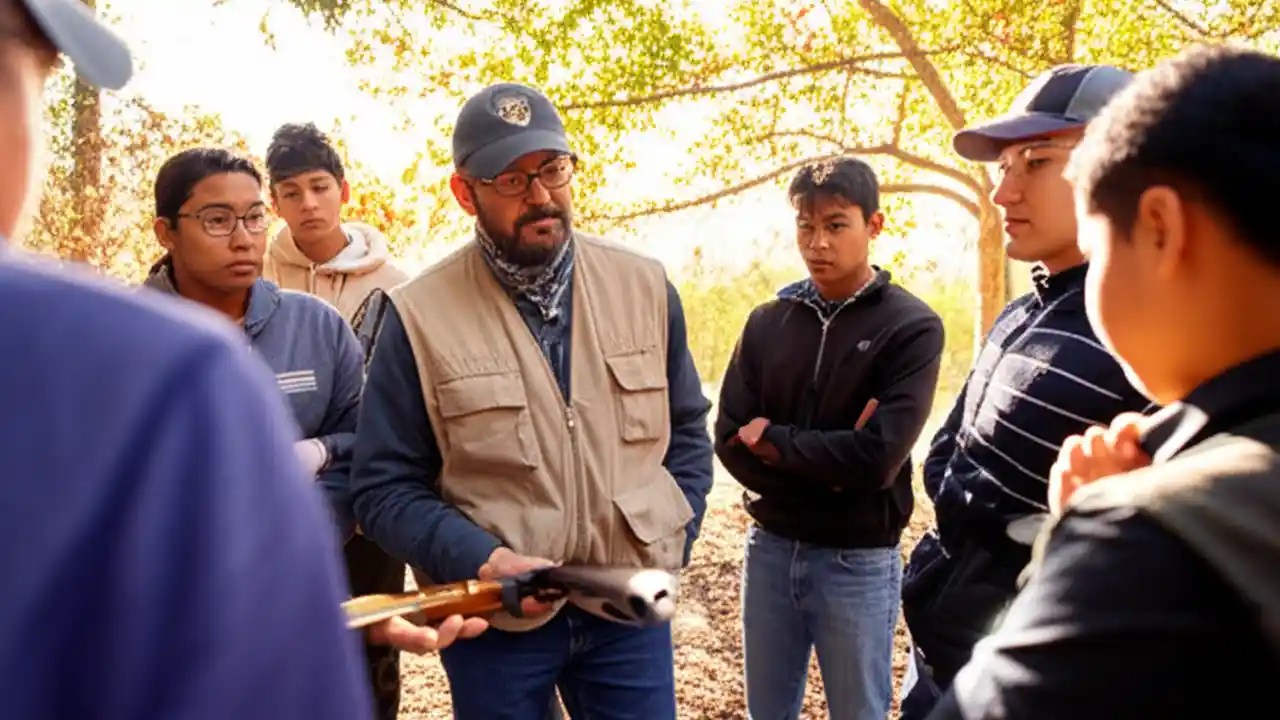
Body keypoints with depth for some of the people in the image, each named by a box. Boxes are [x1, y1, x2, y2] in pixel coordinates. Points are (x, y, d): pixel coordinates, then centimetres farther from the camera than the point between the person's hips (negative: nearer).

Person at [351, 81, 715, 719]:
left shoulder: (644, 286, 0)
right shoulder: (420, 316, -10)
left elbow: (686, 429, 10)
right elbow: (385, 487, -7)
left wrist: (671, 545, 0)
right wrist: (483, 561, -19)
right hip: (494, 620, -2)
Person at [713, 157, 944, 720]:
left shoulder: (911, 327, -9)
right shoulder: (767, 321, 3)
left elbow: (878, 457, -20)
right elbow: (731, 443, -5)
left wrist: (774, 440, -10)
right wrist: (828, 469, -16)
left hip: (857, 561, -4)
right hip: (770, 548, 4)